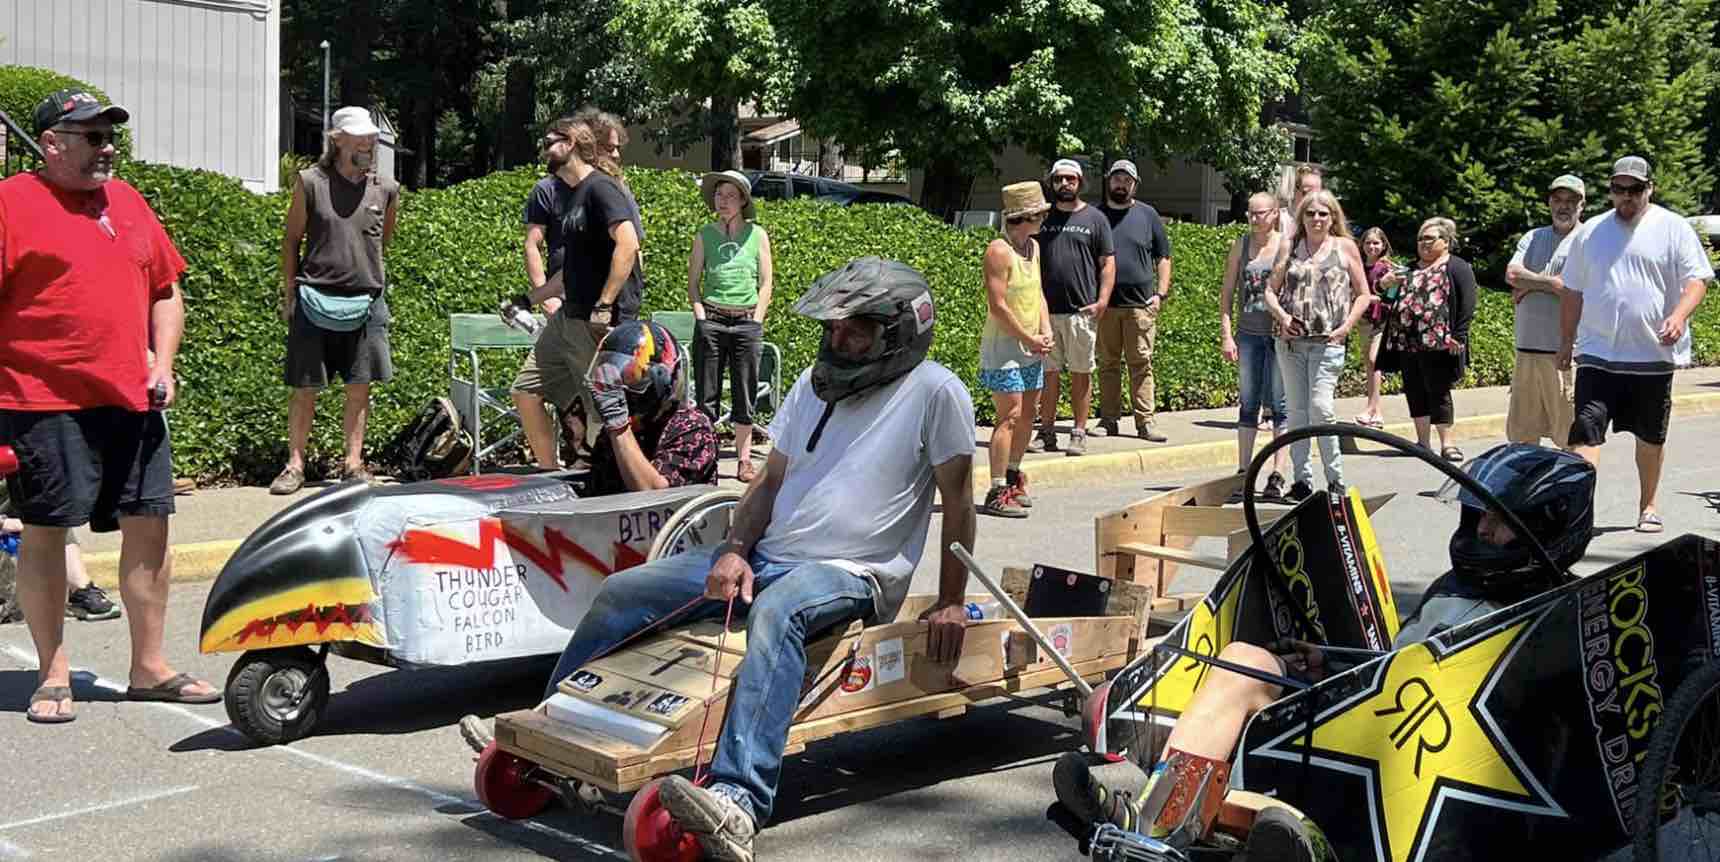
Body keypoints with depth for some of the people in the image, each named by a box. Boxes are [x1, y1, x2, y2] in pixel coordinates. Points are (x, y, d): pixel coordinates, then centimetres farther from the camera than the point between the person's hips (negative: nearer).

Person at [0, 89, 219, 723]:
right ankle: (53, 673, 14)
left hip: (132, 402, 6)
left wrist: (162, 364, 7)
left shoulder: (126, 201, 16)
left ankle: (149, 667, 18)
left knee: (148, 526, 7)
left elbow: (165, 291, 21)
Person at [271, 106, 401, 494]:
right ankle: (295, 465, 11)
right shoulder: (311, 182, -1)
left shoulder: (386, 190, 5)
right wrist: (290, 295, 4)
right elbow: (291, 239, 6)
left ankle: (353, 464, 15)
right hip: (315, 300, -2)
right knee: (304, 387, 2)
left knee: (359, 386, 5)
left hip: (366, 302, 2)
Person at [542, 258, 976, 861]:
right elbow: (771, 479, 15)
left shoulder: (935, 392, -6)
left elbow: (958, 503, -4)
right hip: (766, 558, 7)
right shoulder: (815, 382, 13)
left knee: (775, 614, -41)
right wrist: (736, 551, -1)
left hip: (851, 575, -7)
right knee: (620, 594, -3)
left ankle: (737, 802, -55)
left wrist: (950, 605, -5)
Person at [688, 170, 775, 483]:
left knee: (745, 395, 4)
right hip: (711, 319, 0)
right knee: (707, 395, 1)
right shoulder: (705, 235, 6)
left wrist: (756, 321, -1)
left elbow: (766, 283, 7)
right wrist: (700, 315, -2)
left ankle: (744, 460, 11)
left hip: (747, 322, 0)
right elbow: (693, 281, 10)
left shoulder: (757, 235, 5)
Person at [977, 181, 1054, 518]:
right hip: (1004, 346, -8)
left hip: (1031, 348, 8)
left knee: (1027, 416, 12)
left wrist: (1046, 331, 2)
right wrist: (1029, 339, -13)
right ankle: (997, 493, -10)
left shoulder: (1033, 247, 12)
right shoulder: (999, 250, -16)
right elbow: (997, 306, -19)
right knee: (1010, 417, -11)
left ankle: (1012, 477, 29)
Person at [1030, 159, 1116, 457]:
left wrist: (1102, 301, -8)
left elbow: (1107, 263, 4)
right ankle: (1047, 431, 11)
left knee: (1081, 372, 2)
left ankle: (1079, 433, 8)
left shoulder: (1095, 219, 6)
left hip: (1082, 310, -2)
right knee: (1048, 372, 4)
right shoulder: (1042, 219, 12)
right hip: (1046, 309, 2)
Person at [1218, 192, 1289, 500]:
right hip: (1248, 333, 3)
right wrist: (1226, 334, 2)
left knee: (1279, 404, -1)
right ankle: (1243, 471, 15)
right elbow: (1227, 292, 9)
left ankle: (1277, 474, 2)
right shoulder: (1241, 245, 7)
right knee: (1248, 404, 8)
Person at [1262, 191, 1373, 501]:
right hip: (1290, 340, 3)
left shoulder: (1345, 247, 7)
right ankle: (1302, 480, 12)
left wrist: (1346, 327, -4)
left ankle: (1336, 481, -1)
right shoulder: (1290, 249, 12)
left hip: (1327, 342, -3)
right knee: (1296, 411, 5)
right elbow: (1271, 291, 13)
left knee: (1319, 408, -13)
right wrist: (1281, 315, -5)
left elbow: (1363, 294, 8)